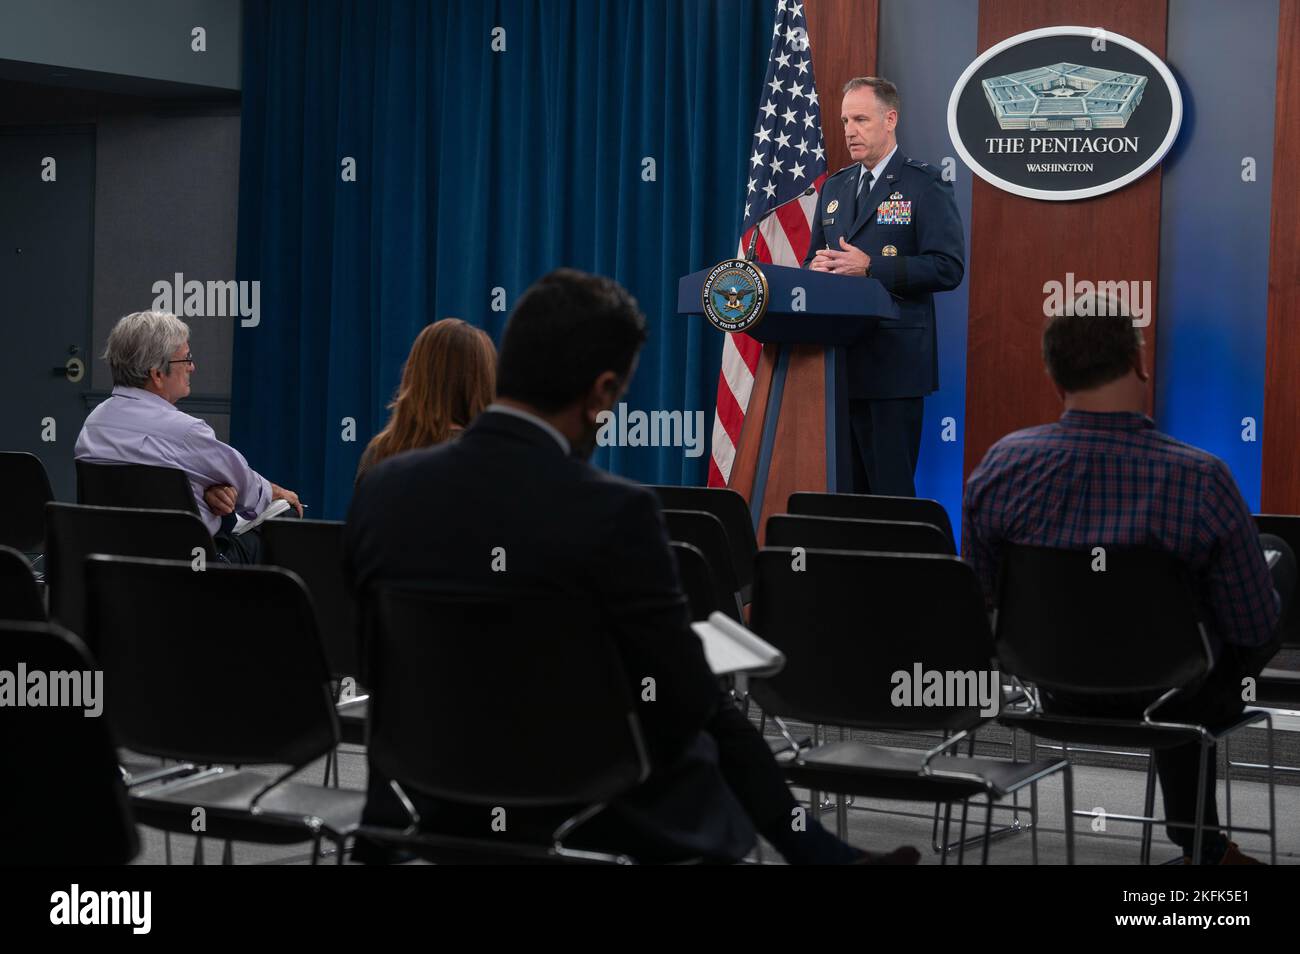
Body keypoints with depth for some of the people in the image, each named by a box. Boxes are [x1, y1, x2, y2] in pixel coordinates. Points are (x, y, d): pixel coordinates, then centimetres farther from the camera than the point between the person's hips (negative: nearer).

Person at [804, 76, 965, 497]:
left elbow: (948, 268, -11)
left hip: (891, 364, -6)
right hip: (837, 364, 6)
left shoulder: (926, 185, -3)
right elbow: (812, 260, 24)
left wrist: (870, 267, -18)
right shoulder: (835, 187, 18)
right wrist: (817, 268, -1)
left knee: (889, 486, -6)